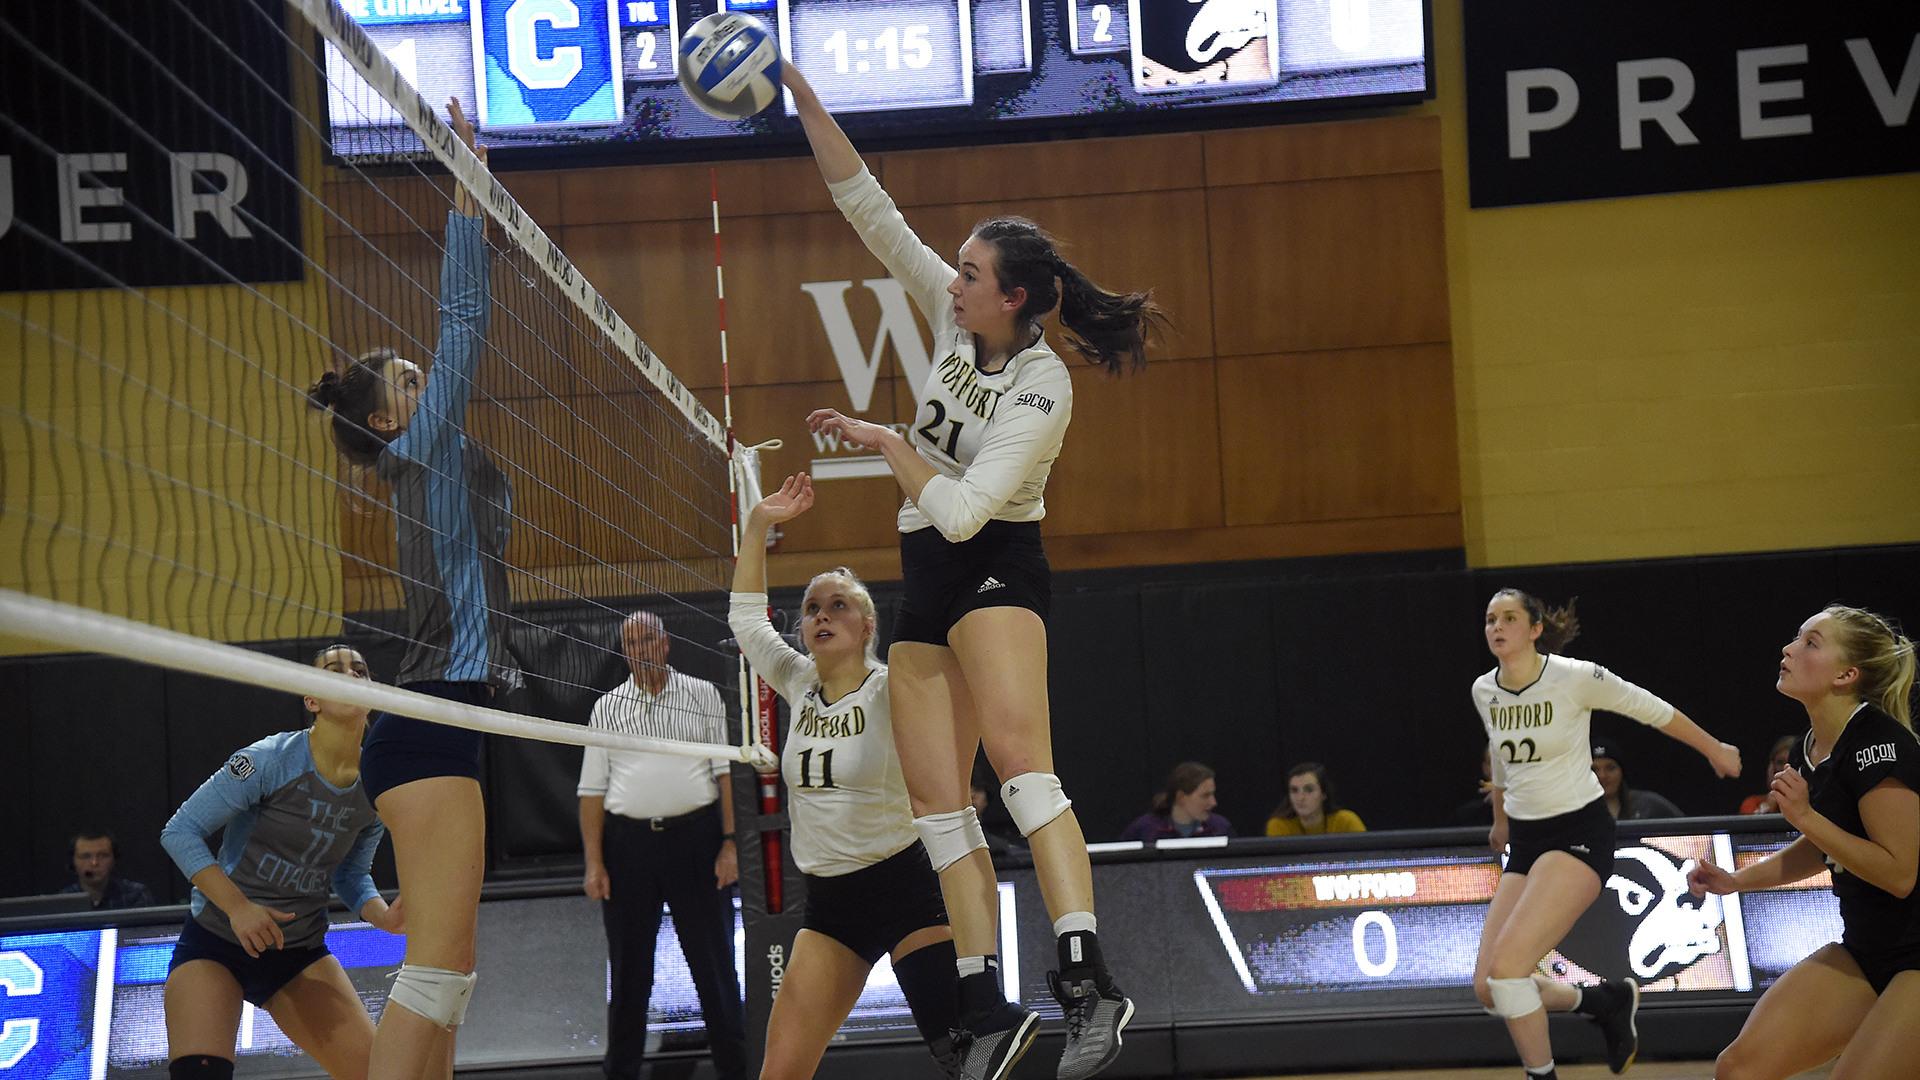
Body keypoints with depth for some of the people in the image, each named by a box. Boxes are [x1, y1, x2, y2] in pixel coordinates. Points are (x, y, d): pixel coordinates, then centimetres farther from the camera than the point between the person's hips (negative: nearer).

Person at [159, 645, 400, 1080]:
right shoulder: (272, 760, -18)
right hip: (216, 942, -5)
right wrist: (237, 907, -23)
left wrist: (384, 917, -9)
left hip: (300, 955, 5)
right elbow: (179, 832, -14)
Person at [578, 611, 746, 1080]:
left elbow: (725, 772, 4)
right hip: (629, 843, 1)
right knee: (629, 968, 6)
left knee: (715, 961, 0)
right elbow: (593, 790, 9)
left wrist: (729, 843, -4)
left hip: (695, 837, -1)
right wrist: (594, 862, 1)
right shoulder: (606, 708, 10)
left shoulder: (702, 695, 7)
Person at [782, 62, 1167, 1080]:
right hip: (928, 583, 8)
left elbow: (962, 509, -22)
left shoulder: (1040, 388, -17)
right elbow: (869, 210, 2)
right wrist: (805, 104, -6)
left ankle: (1088, 978, -39)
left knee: (1017, 753, -28)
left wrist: (884, 441, -10)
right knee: (935, 796, 0)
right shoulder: (956, 316, 2)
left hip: (994, 570, -8)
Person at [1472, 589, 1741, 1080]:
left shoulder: (1575, 678, -14)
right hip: (1526, 840, 7)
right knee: (1488, 988, -3)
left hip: (1579, 833, -7)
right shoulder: (1484, 692, 4)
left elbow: (1653, 710, 0)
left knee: (1506, 967, -23)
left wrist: (1714, 749, 12)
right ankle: (1607, 1002, 19)